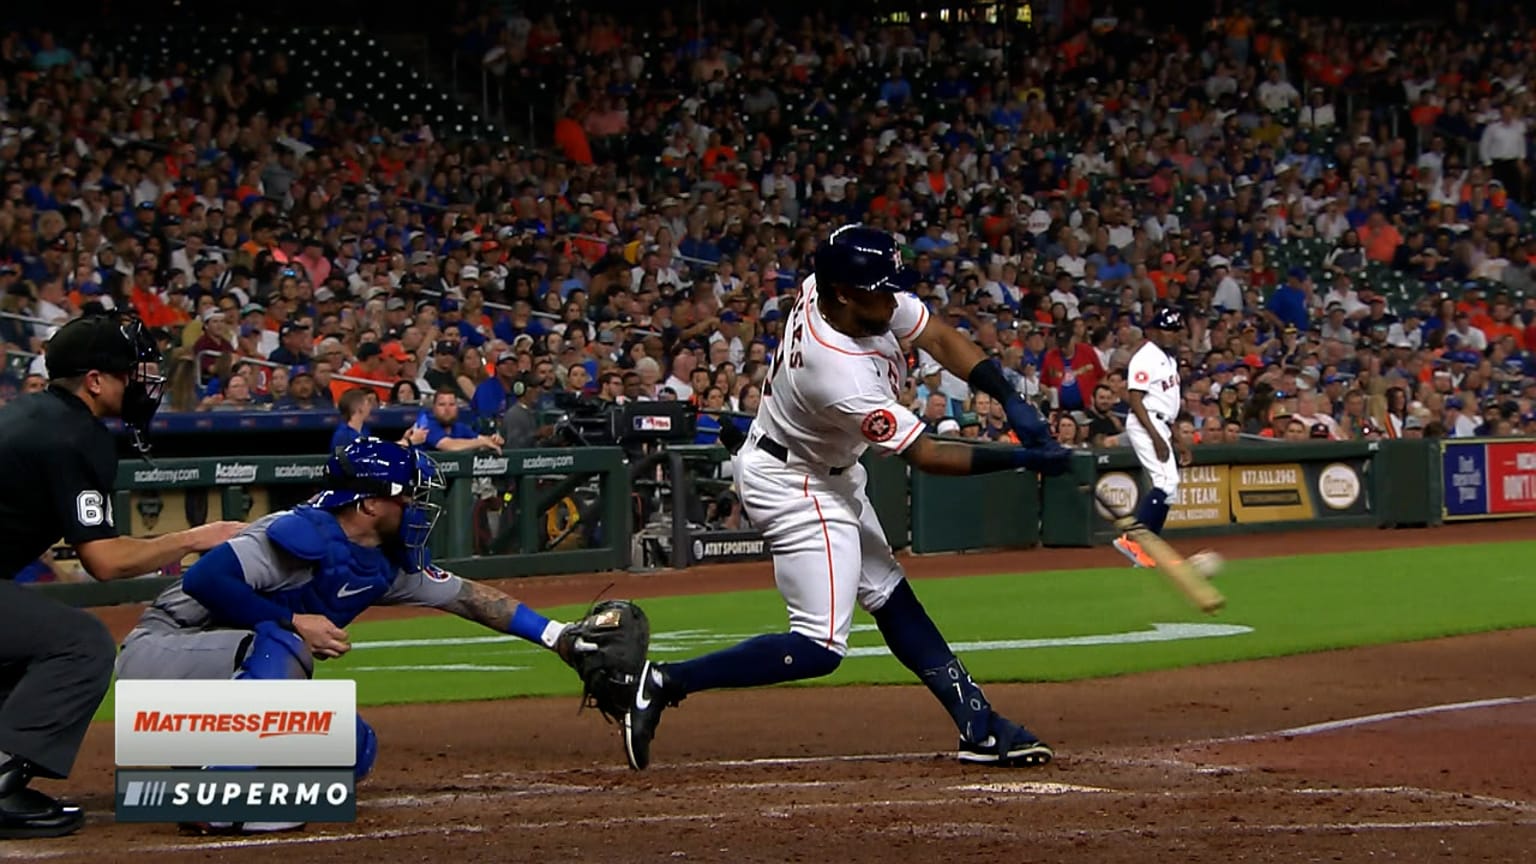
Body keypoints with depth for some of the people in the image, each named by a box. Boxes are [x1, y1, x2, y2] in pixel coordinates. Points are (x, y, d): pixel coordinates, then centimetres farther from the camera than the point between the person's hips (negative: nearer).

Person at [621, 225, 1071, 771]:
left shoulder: (854, 295, -15)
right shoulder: (843, 375, -37)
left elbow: (939, 338, -6)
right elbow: (926, 456, -27)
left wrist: (1010, 400, -16)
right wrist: (1018, 459, -28)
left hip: (830, 475, 10)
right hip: (796, 488, -10)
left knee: (889, 597, 13)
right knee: (820, 648, -11)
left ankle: (978, 727, 19)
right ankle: (665, 683, -9)